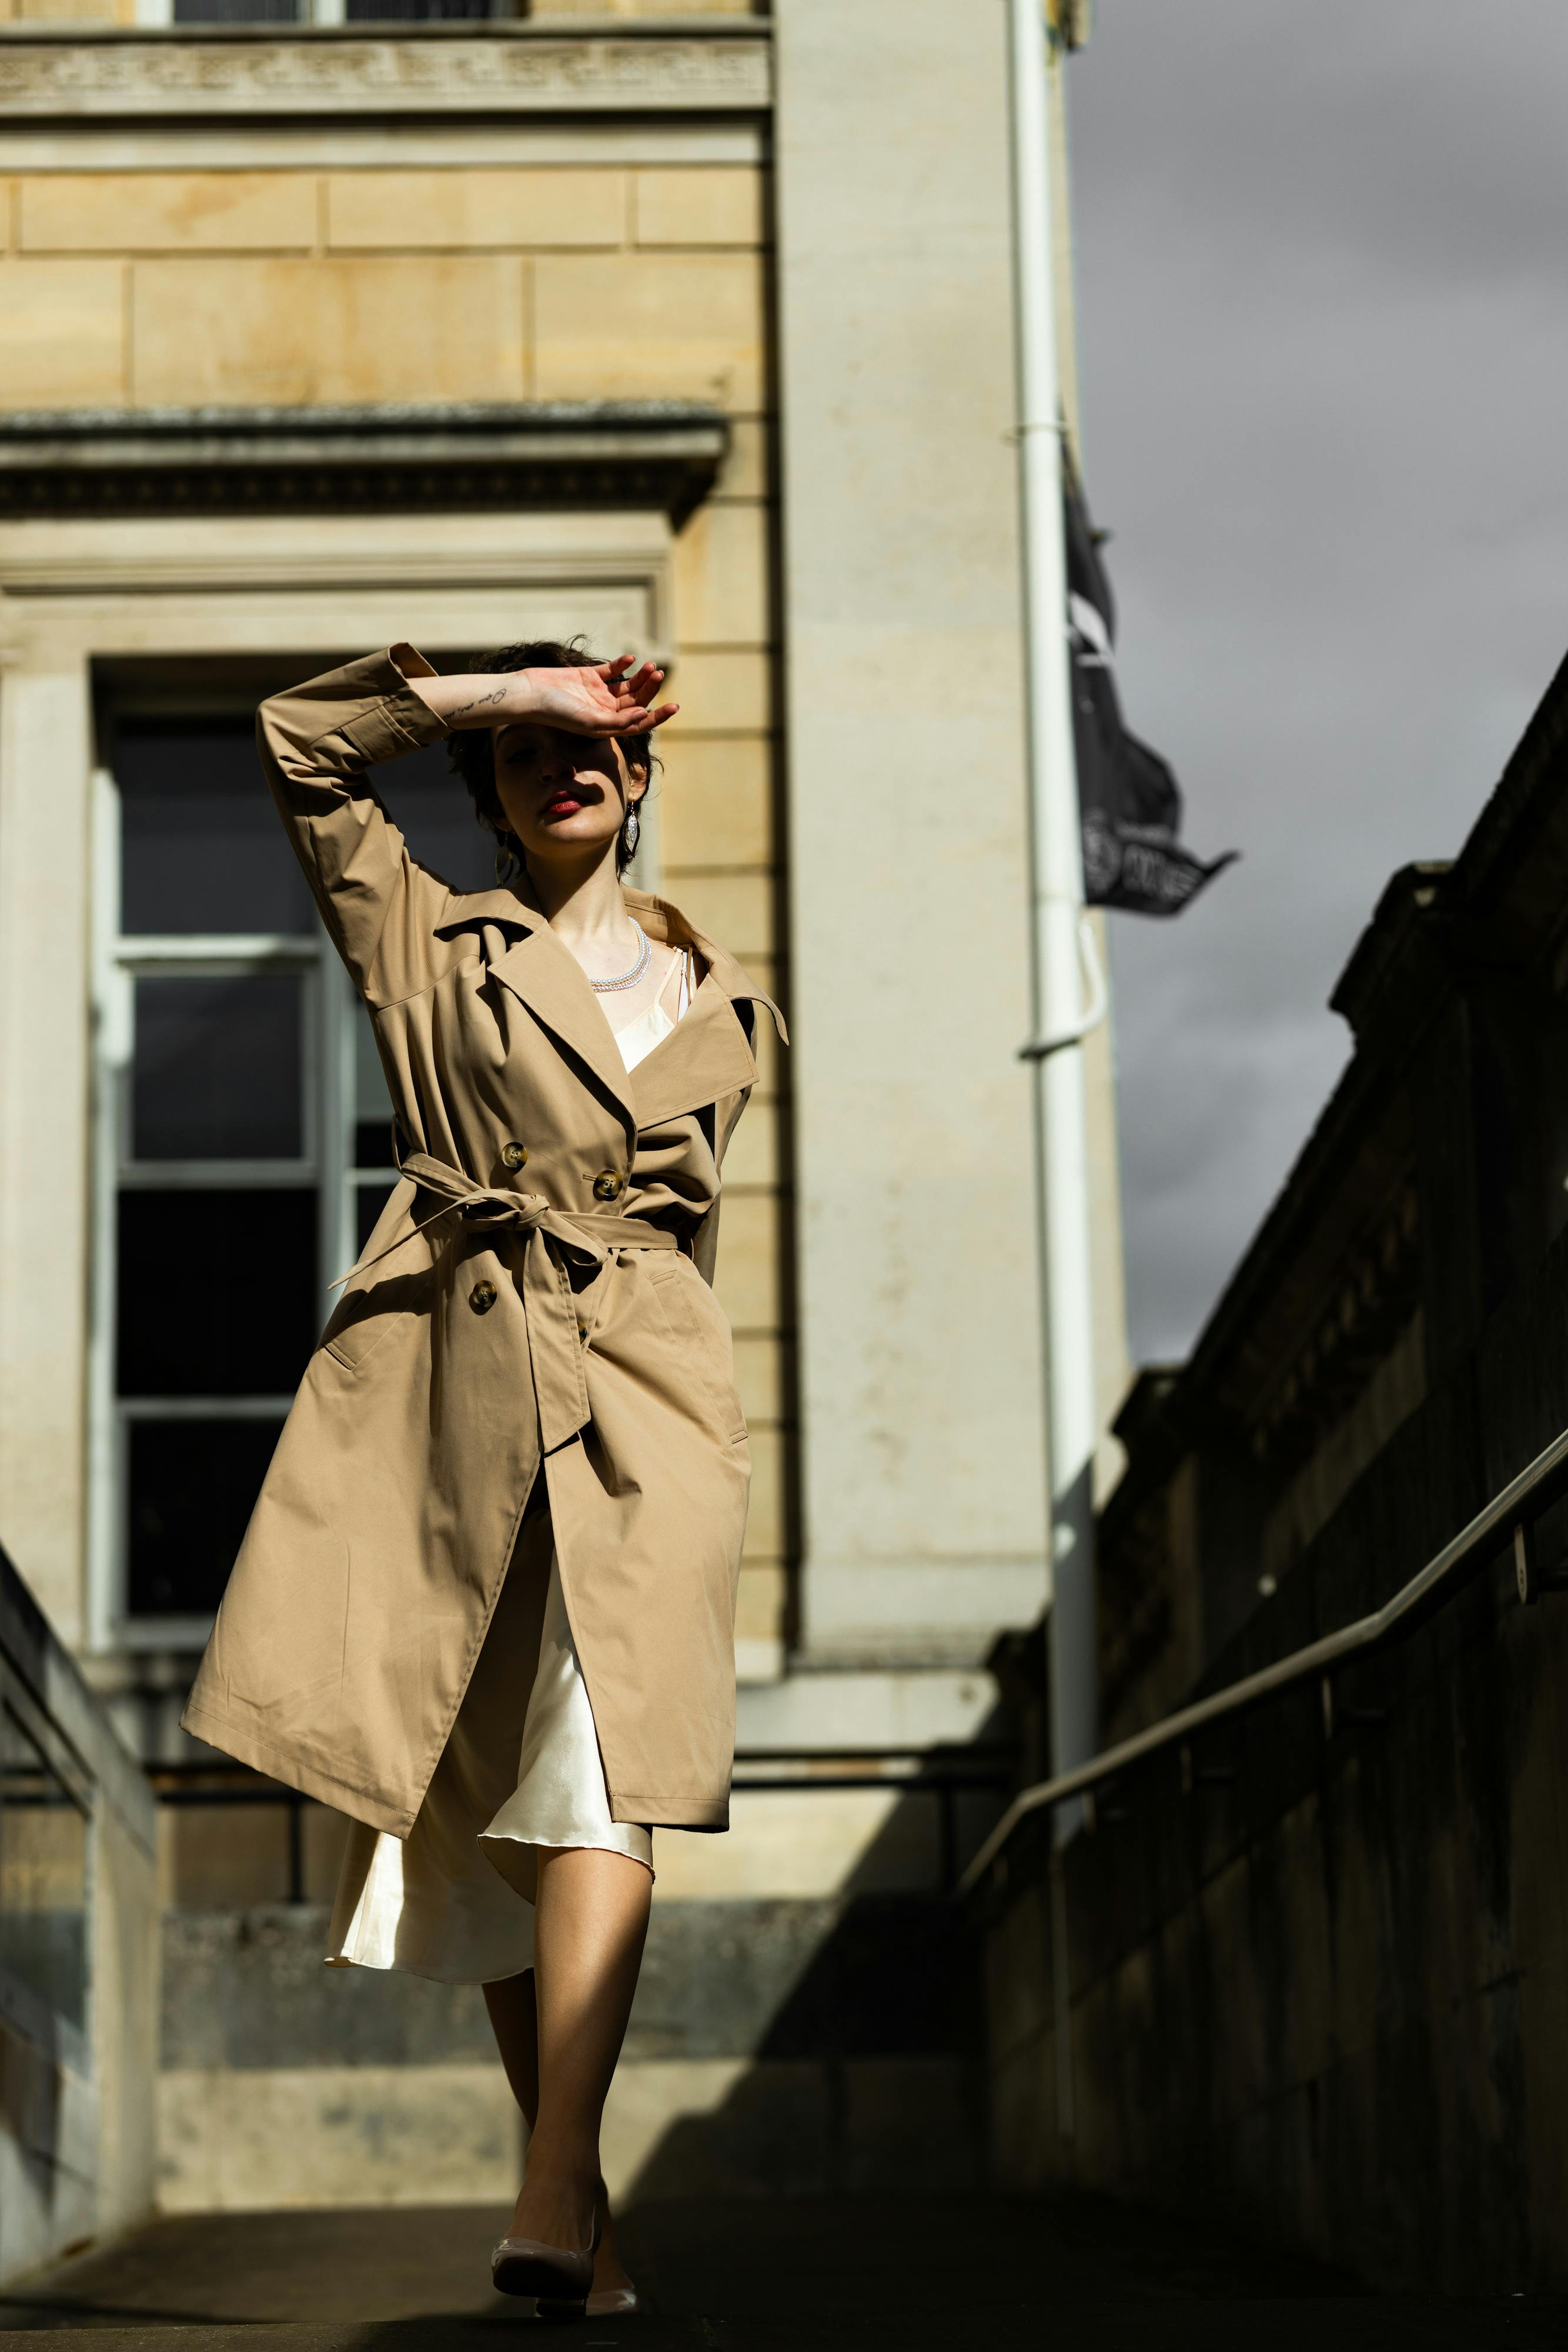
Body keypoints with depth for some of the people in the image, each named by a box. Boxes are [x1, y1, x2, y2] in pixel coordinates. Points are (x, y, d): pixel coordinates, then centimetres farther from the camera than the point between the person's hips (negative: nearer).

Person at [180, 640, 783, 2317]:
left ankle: (555, 2199, -28)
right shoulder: (431, 941, 13)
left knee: (596, 1766, -17)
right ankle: (572, 2201, 11)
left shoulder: (718, 1005, 19)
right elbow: (301, 742, 6)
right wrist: (511, 689, 7)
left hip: (641, 1392, 0)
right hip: (451, 1389, 0)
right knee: (492, 1799, 1)